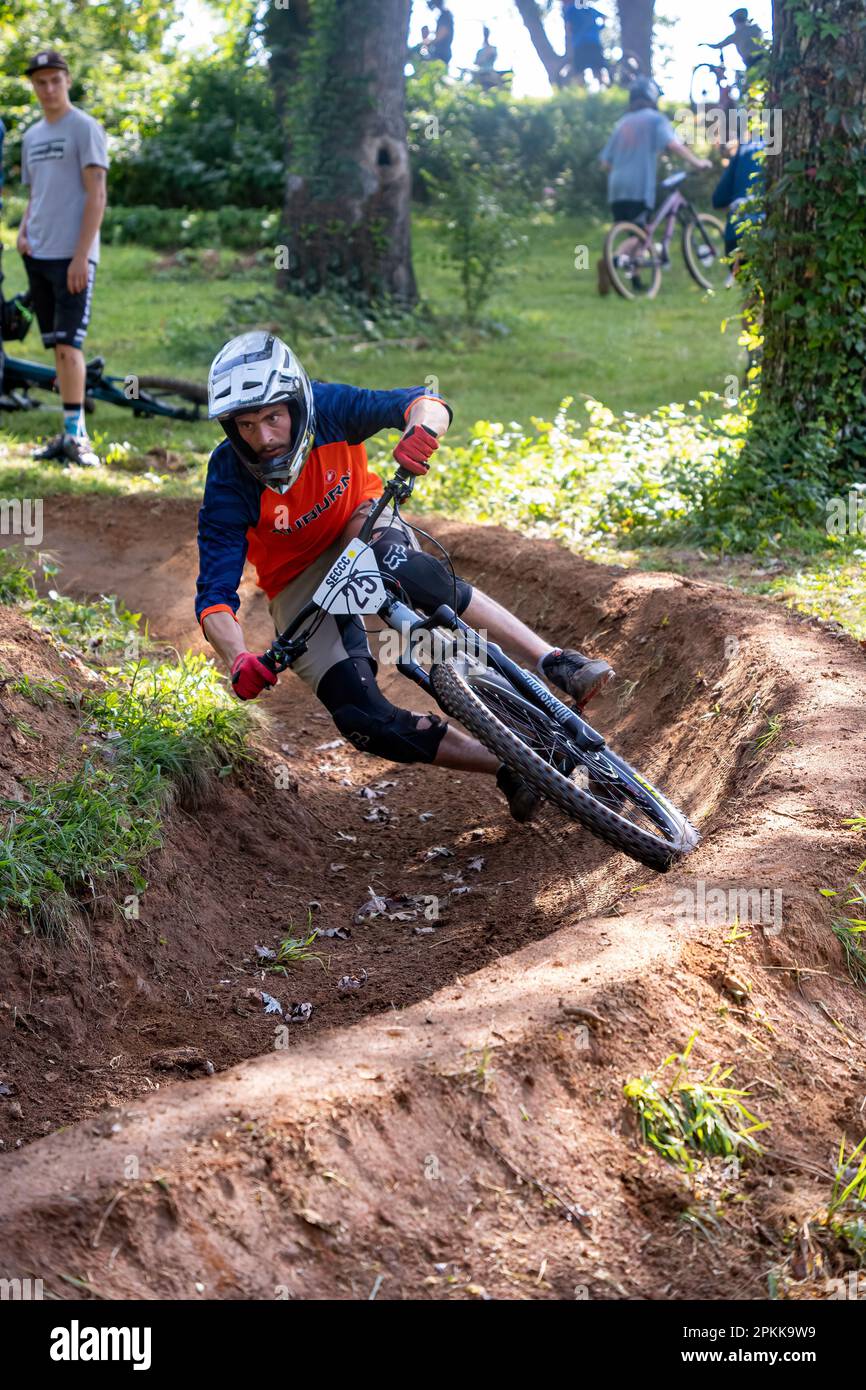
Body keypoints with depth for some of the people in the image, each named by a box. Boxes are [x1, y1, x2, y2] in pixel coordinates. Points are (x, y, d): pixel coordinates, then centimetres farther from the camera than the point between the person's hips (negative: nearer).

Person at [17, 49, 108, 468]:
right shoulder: (31, 136, 17)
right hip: (37, 256, 7)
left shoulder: (85, 128, -4)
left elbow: (96, 195, -10)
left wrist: (81, 256, -17)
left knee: (68, 344, -13)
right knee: (56, 347, 7)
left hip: (72, 257, -7)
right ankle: (69, 434, 10)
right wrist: (22, 232, 5)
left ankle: (76, 433, -11)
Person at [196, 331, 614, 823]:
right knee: (362, 718, -21)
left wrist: (422, 428, -53)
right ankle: (512, 768, -9)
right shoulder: (229, 484, -26)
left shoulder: (327, 407, -25)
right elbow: (216, 594, -28)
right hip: (300, 585, 1)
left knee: (403, 567, -40)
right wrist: (239, 661, -47)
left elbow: (425, 402, -28)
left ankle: (556, 663, -37)